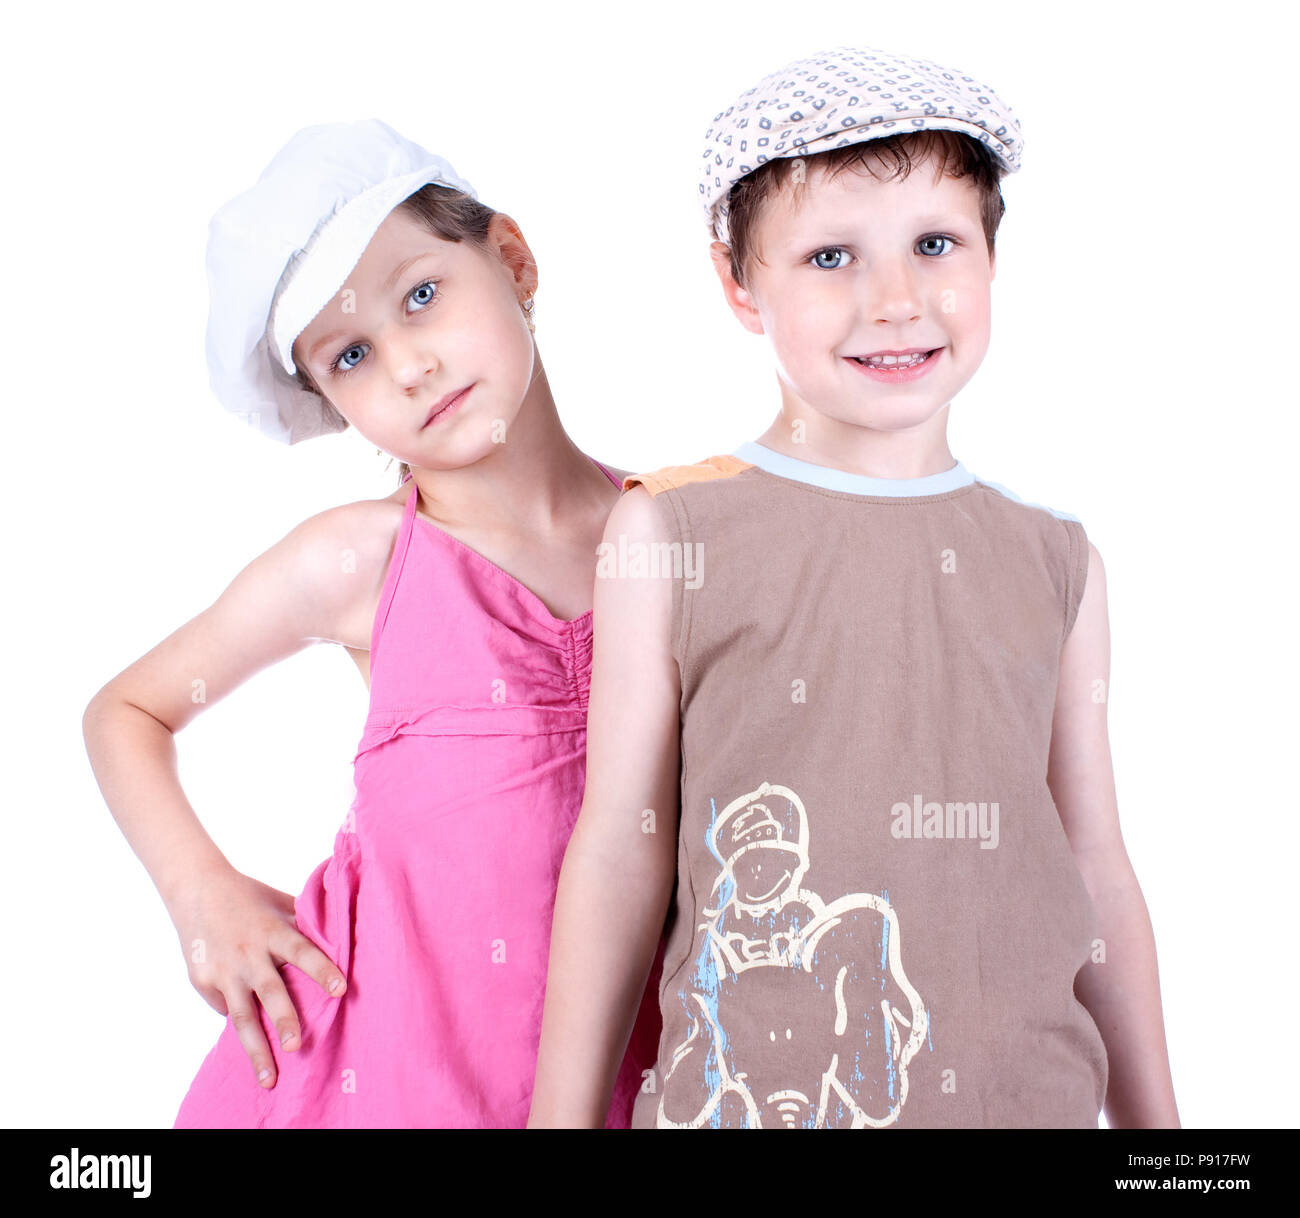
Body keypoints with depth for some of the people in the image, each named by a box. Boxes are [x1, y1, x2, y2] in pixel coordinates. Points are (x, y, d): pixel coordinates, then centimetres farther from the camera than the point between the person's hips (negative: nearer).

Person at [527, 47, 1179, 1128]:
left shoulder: (1057, 565, 3)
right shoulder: (673, 535, -5)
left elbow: (1098, 874, 9)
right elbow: (621, 854, -2)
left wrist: (1153, 1118, 12)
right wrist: (565, 1114, 2)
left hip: (1031, 1091, 2)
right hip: (749, 1093, -2)